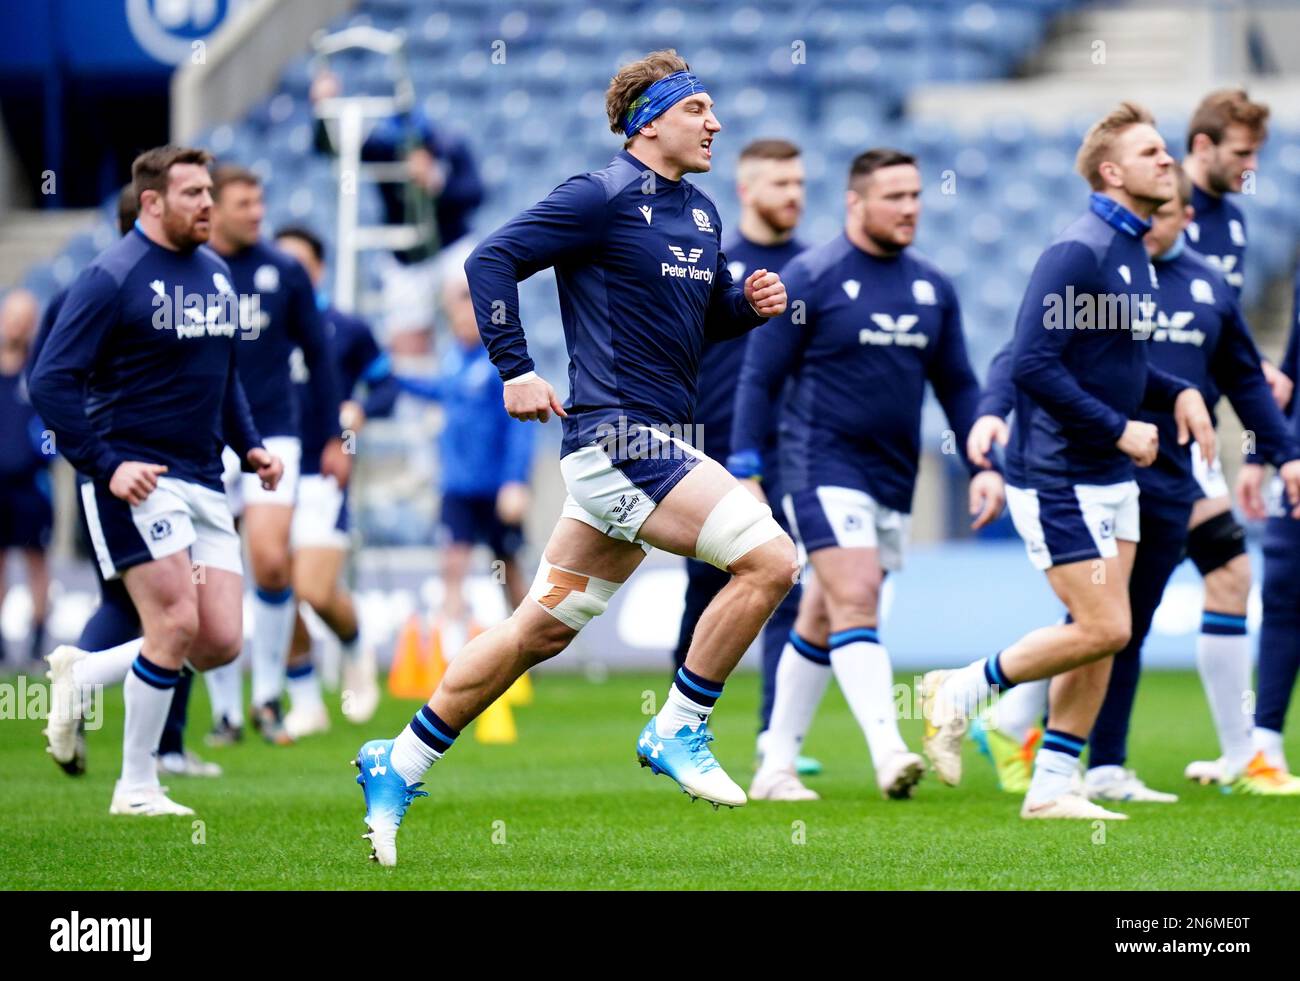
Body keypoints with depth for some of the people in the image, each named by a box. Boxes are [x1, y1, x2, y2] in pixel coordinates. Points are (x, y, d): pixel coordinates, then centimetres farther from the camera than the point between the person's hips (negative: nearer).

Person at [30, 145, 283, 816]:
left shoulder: (215, 272, 13)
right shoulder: (113, 277, -10)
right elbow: (51, 382, -12)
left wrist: (250, 446, 12)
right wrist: (106, 466, -18)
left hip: (203, 484, 7)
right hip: (135, 480, -7)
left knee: (222, 641, 0)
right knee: (178, 623, -14)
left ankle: (81, 676, 21)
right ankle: (136, 788, 1)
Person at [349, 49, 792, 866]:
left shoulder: (702, 214, 16)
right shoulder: (602, 197, -9)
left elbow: (710, 314, 27)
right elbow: (491, 259, -10)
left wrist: (751, 302, 5)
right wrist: (516, 371, -15)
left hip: (654, 443, 9)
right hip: (618, 437, -9)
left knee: (544, 628, 12)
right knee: (769, 558, -18)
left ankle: (398, 766, 19)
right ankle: (679, 731, -5)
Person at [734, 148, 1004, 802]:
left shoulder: (932, 287, 10)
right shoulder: (810, 278, -6)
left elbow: (957, 385, 17)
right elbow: (760, 377, -5)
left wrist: (984, 464, 6)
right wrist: (744, 473, -10)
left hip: (894, 478, 6)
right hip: (824, 470, -6)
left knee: (823, 620, 11)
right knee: (855, 600, -19)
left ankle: (776, 768, 18)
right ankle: (888, 751, -28)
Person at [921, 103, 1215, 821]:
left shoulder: (1133, 253, 12)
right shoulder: (1077, 252, -18)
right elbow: (1033, 365, -23)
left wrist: (1178, 393, 6)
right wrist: (1119, 428, -20)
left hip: (1111, 478, 9)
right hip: (1058, 478, -9)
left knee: (1099, 635, 7)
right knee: (1103, 628, -11)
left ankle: (1052, 787, 13)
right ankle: (956, 695, 5)